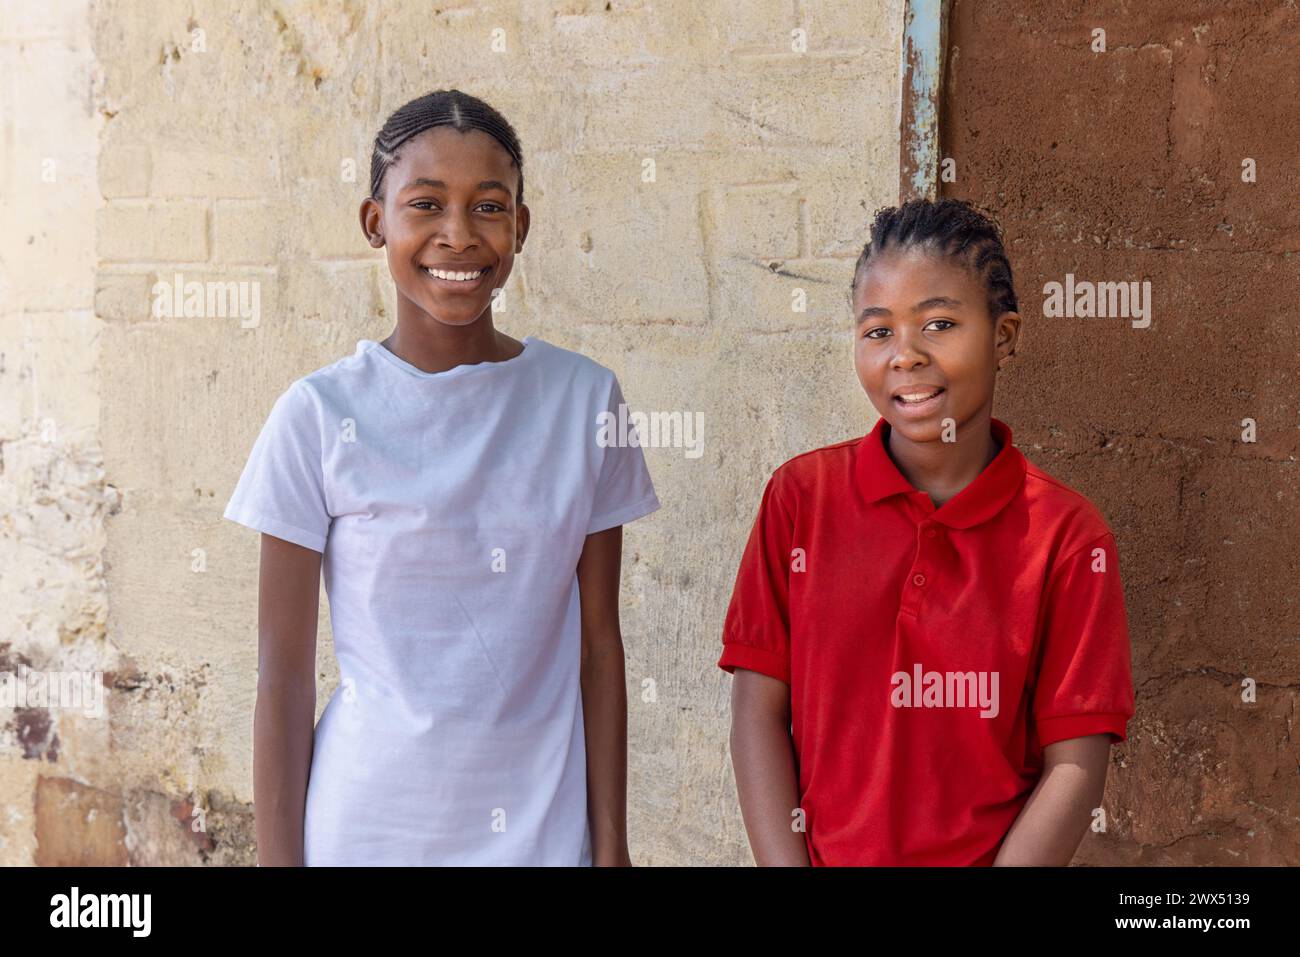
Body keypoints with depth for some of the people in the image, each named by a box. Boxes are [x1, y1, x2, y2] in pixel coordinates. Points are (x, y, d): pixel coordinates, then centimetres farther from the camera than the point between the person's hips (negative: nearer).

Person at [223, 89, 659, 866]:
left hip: (543, 830, 2)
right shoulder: (321, 416, -7)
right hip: (365, 830, -1)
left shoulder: (583, 399, -2)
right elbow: (284, 672, -4)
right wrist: (279, 856, -4)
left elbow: (598, 644, 2)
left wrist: (611, 845, 2)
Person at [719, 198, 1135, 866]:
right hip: (823, 854, 1)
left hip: (993, 857, -1)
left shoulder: (1067, 535, -10)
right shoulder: (800, 496, -6)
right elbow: (758, 710, -6)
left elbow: (1074, 767, -10)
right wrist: (787, 867, -15)